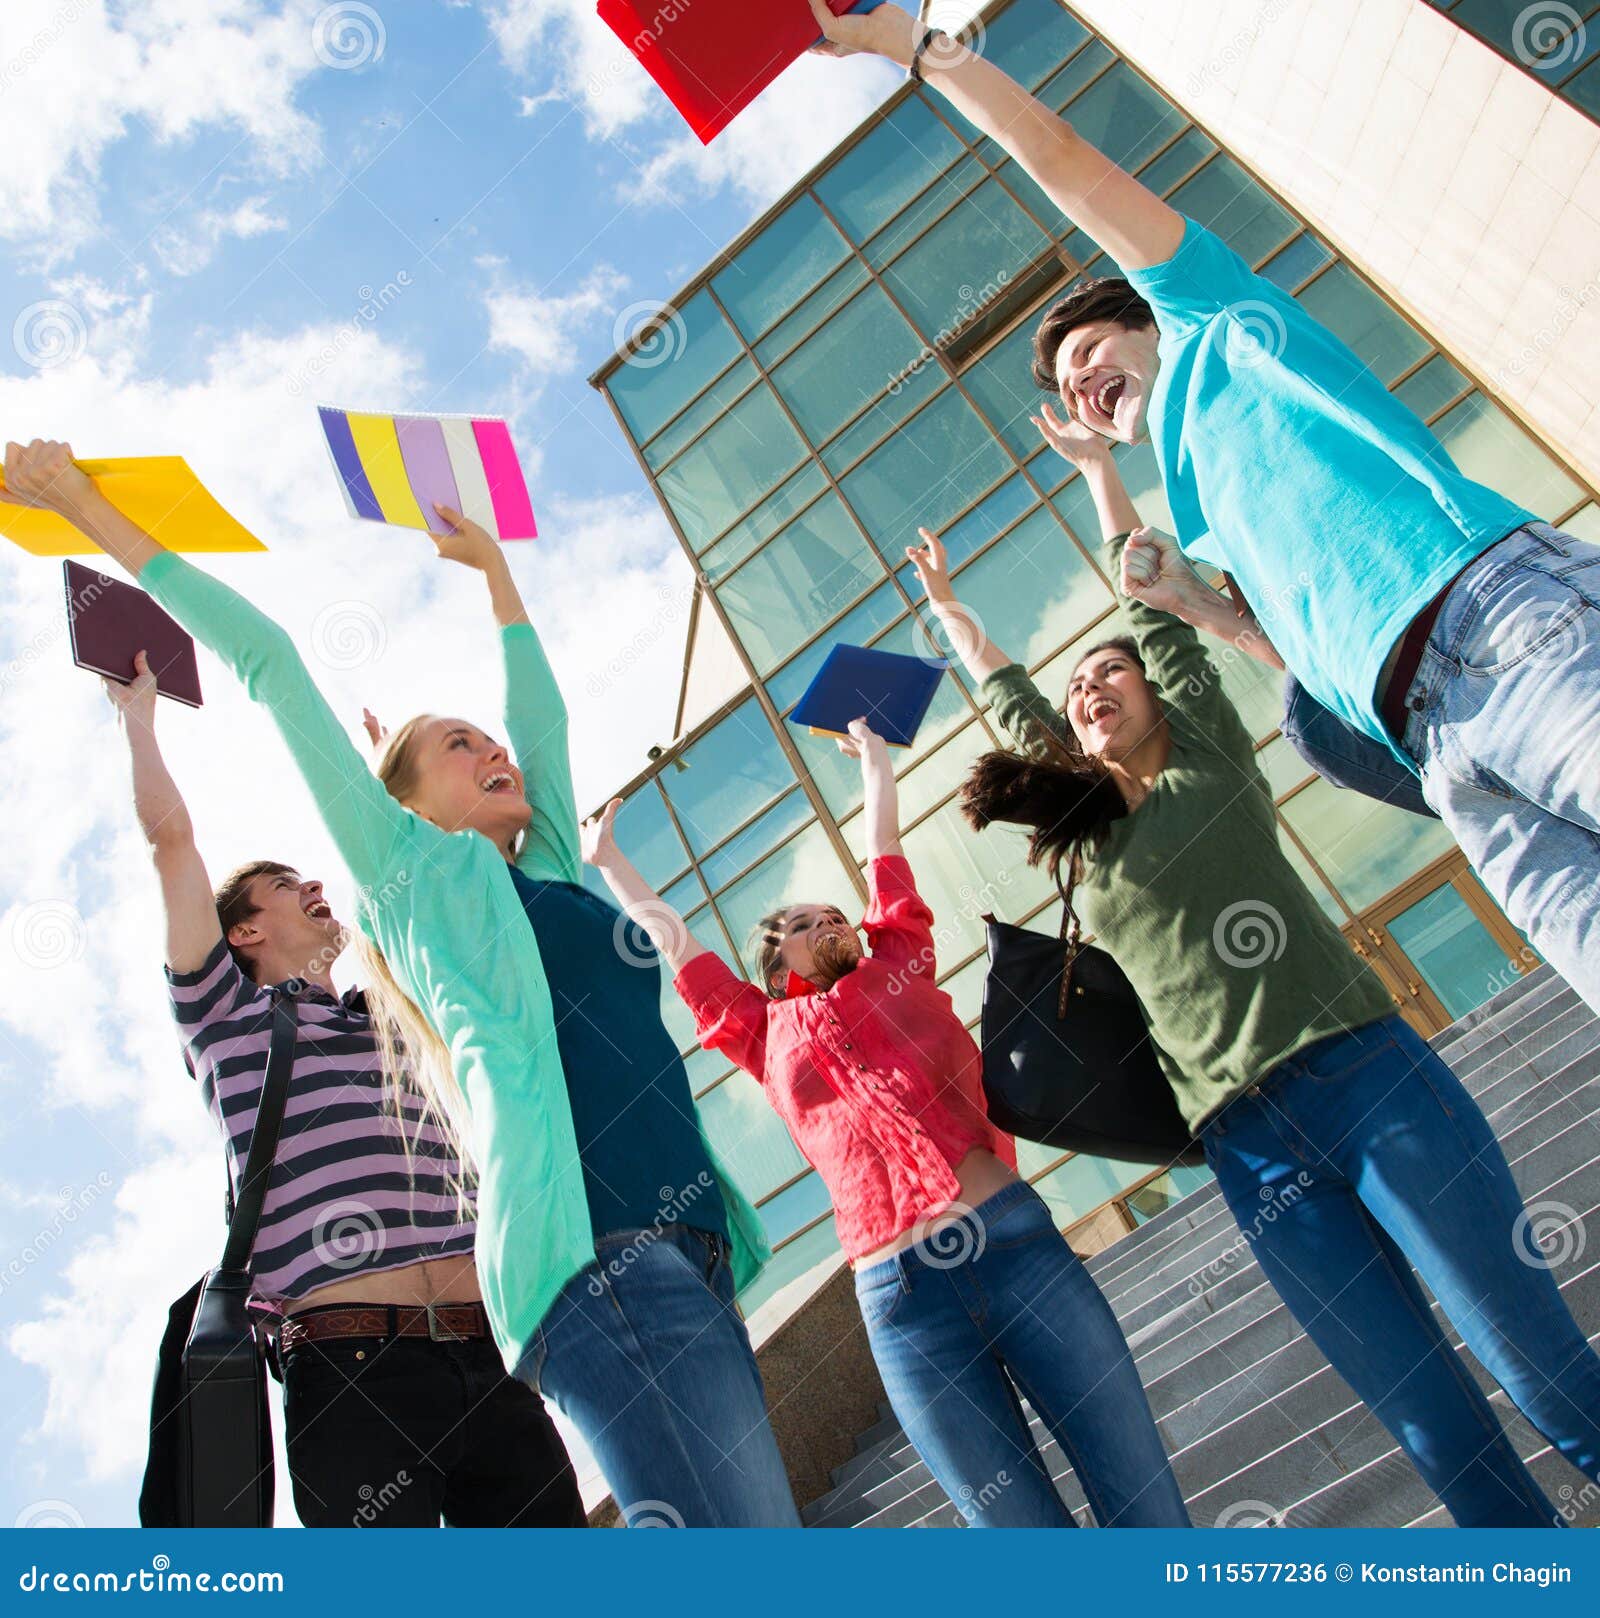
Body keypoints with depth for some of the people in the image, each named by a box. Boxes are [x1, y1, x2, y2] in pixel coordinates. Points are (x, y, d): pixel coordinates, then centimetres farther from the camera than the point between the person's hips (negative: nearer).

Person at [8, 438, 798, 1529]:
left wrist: (493, 566, 53)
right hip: (598, 1253, -7)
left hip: (685, 1248, 7)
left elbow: (542, 718, 40)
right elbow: (268, 661, 17)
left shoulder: (552, 877, 28)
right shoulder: (409, 865, 13)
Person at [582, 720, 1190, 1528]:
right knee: (1022, 1524, 2)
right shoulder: (765, 1035, 17)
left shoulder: (899, 962, 17)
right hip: (902, 1297, 0)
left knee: (1144, 1499, 4)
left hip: (1015, 1238, 1)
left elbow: (884, 846, 29)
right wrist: (605, 858, 37)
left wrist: (872, 756, 43)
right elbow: (669, 935, 26)